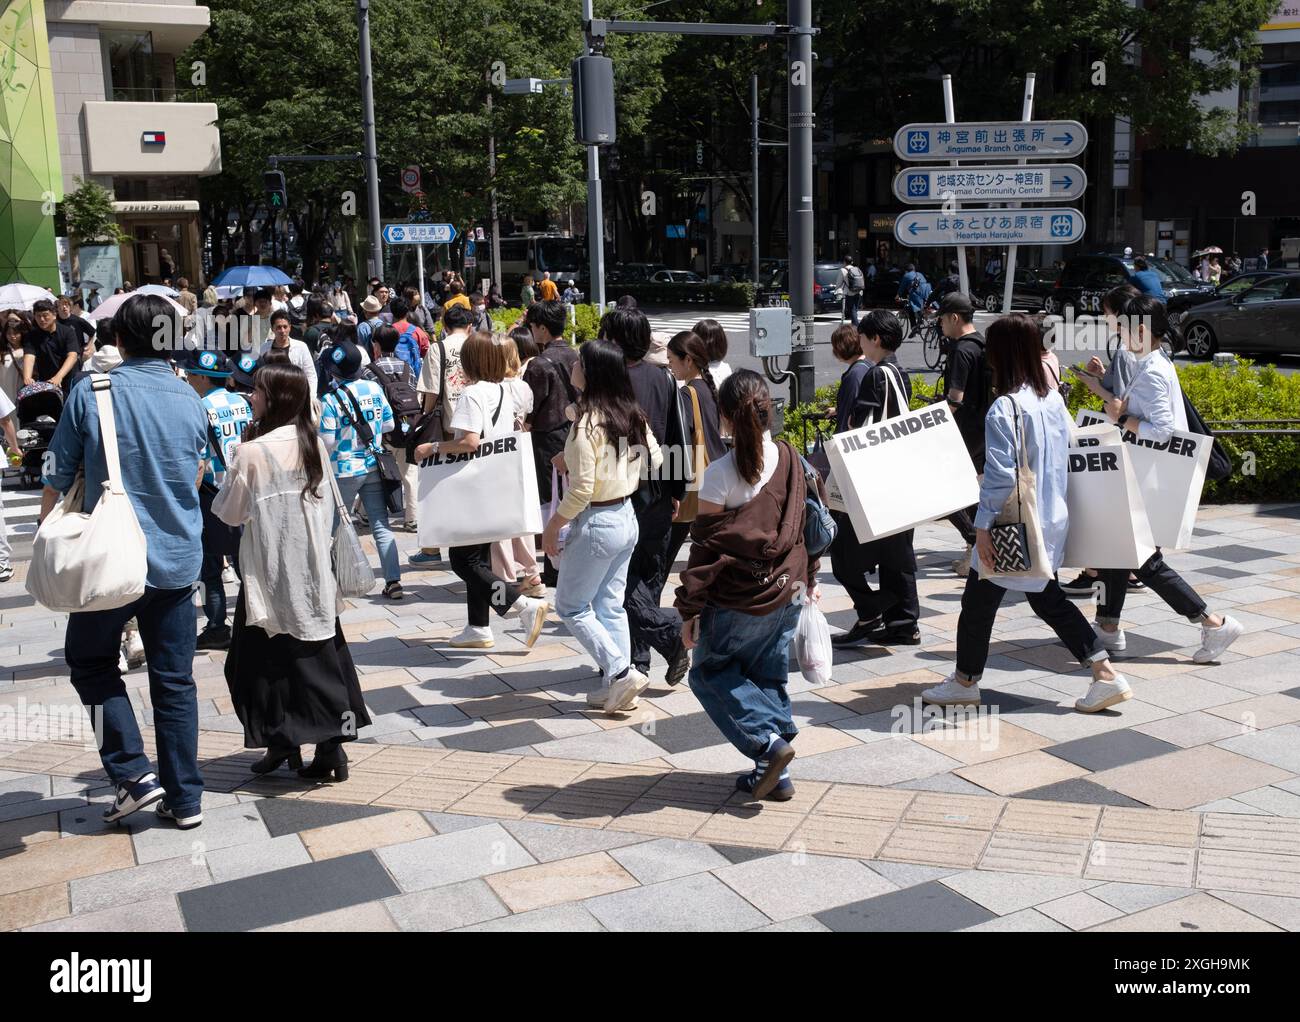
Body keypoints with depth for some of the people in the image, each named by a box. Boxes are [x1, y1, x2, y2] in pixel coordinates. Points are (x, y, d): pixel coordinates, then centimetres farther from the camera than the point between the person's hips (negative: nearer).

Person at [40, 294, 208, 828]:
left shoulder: (92, 392, -8)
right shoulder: (191, 400, 2)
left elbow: (58, 478, -4)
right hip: (178, 559, 3)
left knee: (90, 661, 17)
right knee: (175, 680, 10)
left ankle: (131, 772, 8)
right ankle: (184, 798, 15)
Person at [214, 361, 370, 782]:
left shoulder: (254, 451, -14)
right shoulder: (315, 444, 2)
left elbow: (230, 512, -4)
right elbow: (327, 504, 8)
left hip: (272, 573, -5)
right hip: (315, 570, 5)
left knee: (269, 659, 9)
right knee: (319, 651, 9)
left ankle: (282, 741, 15)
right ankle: (331, 743, 9)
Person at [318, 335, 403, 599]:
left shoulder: (330, 399, -15)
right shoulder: (375, 389, -1)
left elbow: (327, 441, -15)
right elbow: (389, 424, 6)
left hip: (344, 470, -4)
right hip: (373, 466, 4)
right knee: (381, 525, 5)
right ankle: (393, 581, 0)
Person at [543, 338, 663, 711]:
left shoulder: (588, 421, -21)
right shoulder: (632, 414, 2)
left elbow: (582, 489, -22)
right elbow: (654, 459, 15)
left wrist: (553, 526, -9)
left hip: (596, 523, -8)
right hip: (627, 517, 8)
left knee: (571, 607, 8)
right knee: (611, 605, 16)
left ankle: (621, 672, 3)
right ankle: (616, 686, 20)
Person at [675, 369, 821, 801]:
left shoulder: (721, 473, -16)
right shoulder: (792, 461, 2)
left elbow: (705, 546, -13)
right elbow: (809, 524, 11)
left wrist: (689, 609, -7)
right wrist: (809, 580, 24)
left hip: (737, 600, -6)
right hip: (788, 593, 6)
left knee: (710, 672, 14)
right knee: (769, 677, 17)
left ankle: (768, 740, -2)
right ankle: (776, 774, 19)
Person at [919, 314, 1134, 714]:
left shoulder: (1004, 409, -21)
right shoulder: (1054, 400, 4)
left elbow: (1000, 477, -23)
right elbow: (1066, 459, 13)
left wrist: (983, 526, -17)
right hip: (1052, 520, 8)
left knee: (979, 601, 9)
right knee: (1047, 599, 20)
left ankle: (965, 682, 24)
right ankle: (1105, 674, 16)